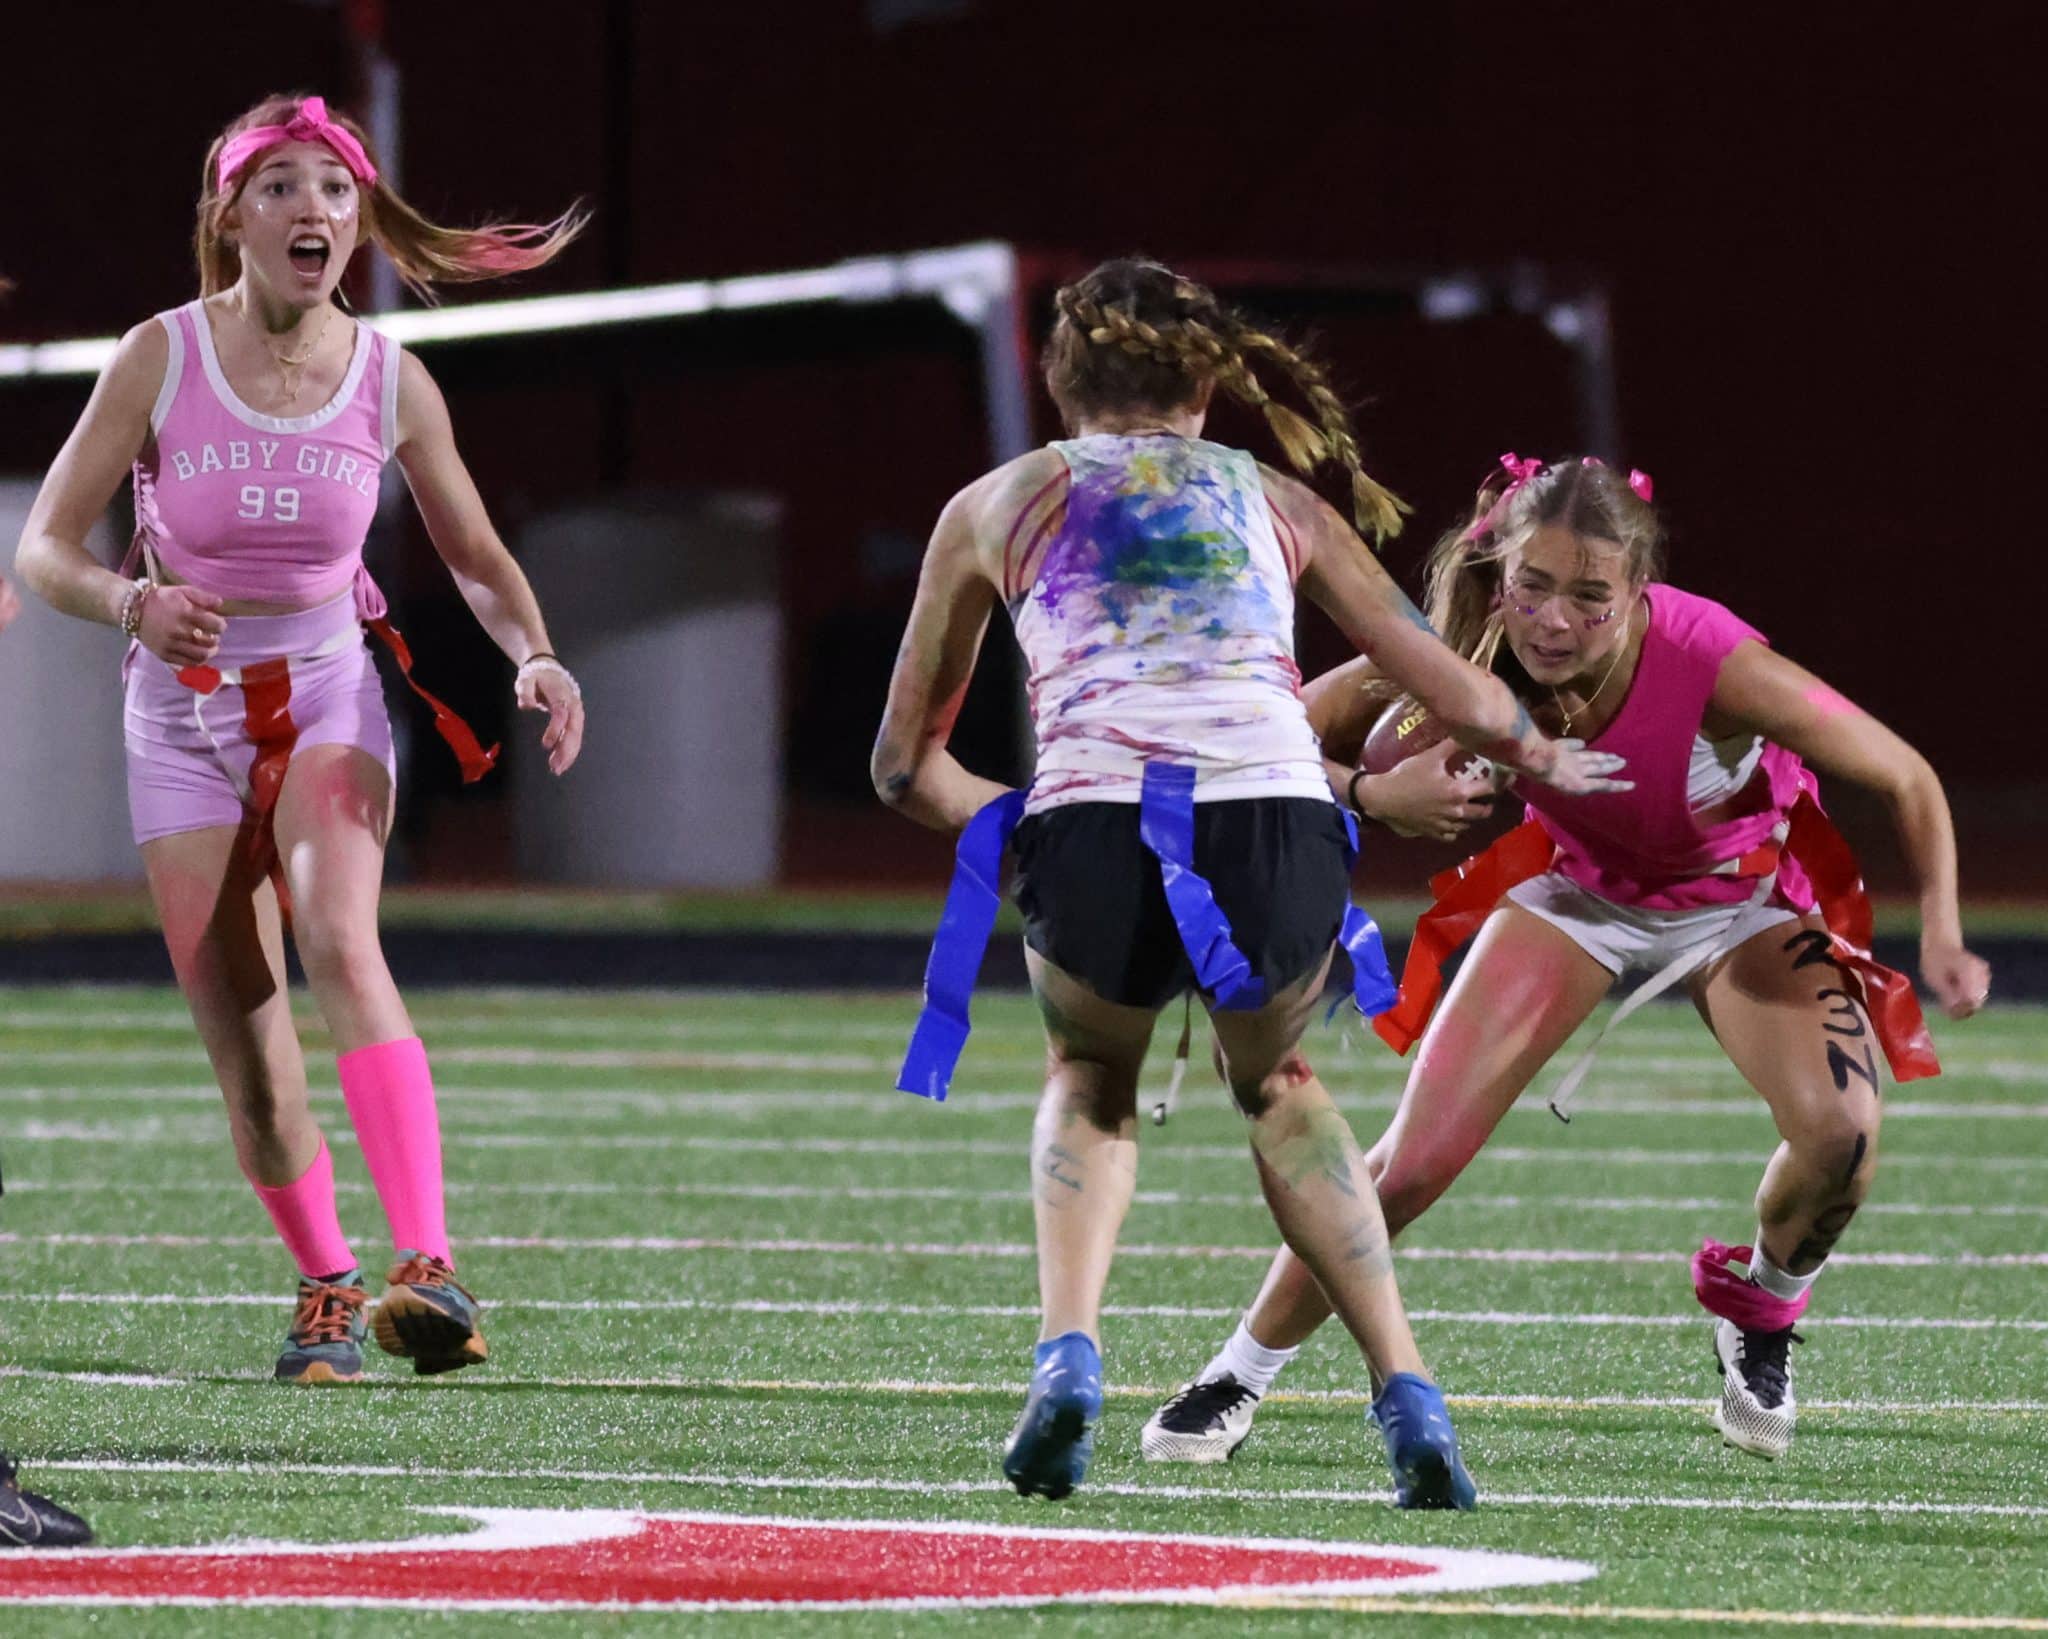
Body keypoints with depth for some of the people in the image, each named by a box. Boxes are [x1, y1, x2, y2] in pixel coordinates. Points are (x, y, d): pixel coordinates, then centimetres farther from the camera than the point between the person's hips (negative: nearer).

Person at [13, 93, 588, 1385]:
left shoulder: (390, 382, -6)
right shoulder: (161, 358, -10)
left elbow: (479, 560, 9)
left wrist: (536, 657, -11)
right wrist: (135, 603, -28)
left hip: (328, 694, -1)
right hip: (185, 709, 1)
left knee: (341, 942, -28)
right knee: (243, 1043, -1)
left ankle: (429, 1268, -39)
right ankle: (327, 1284, 20)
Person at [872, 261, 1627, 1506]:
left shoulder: (1001, 503, 23)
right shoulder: (1276, 502, 26)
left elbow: (907, 762, 28)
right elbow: (1458, 696, 31)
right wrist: (1542, 757, 51)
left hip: (1096, 831, -1)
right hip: (1280, 830, 1)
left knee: (1090, 1080, 31)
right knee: (1279, 1084, 32)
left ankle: (1069, 1354, 5)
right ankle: (1407, 1394, 17)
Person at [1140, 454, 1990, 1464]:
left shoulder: (1714, 667, -38)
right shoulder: (1472, 662, -31)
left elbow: (1908, 782, -24)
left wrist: (1940, 931, -33)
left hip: (1741, 898, -1)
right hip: (1578, 886, 1)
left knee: (1838, 1130, -25)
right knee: (1417, 1155, -9)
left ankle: (1758, 1313, 8)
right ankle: (1239, 1378, 11)